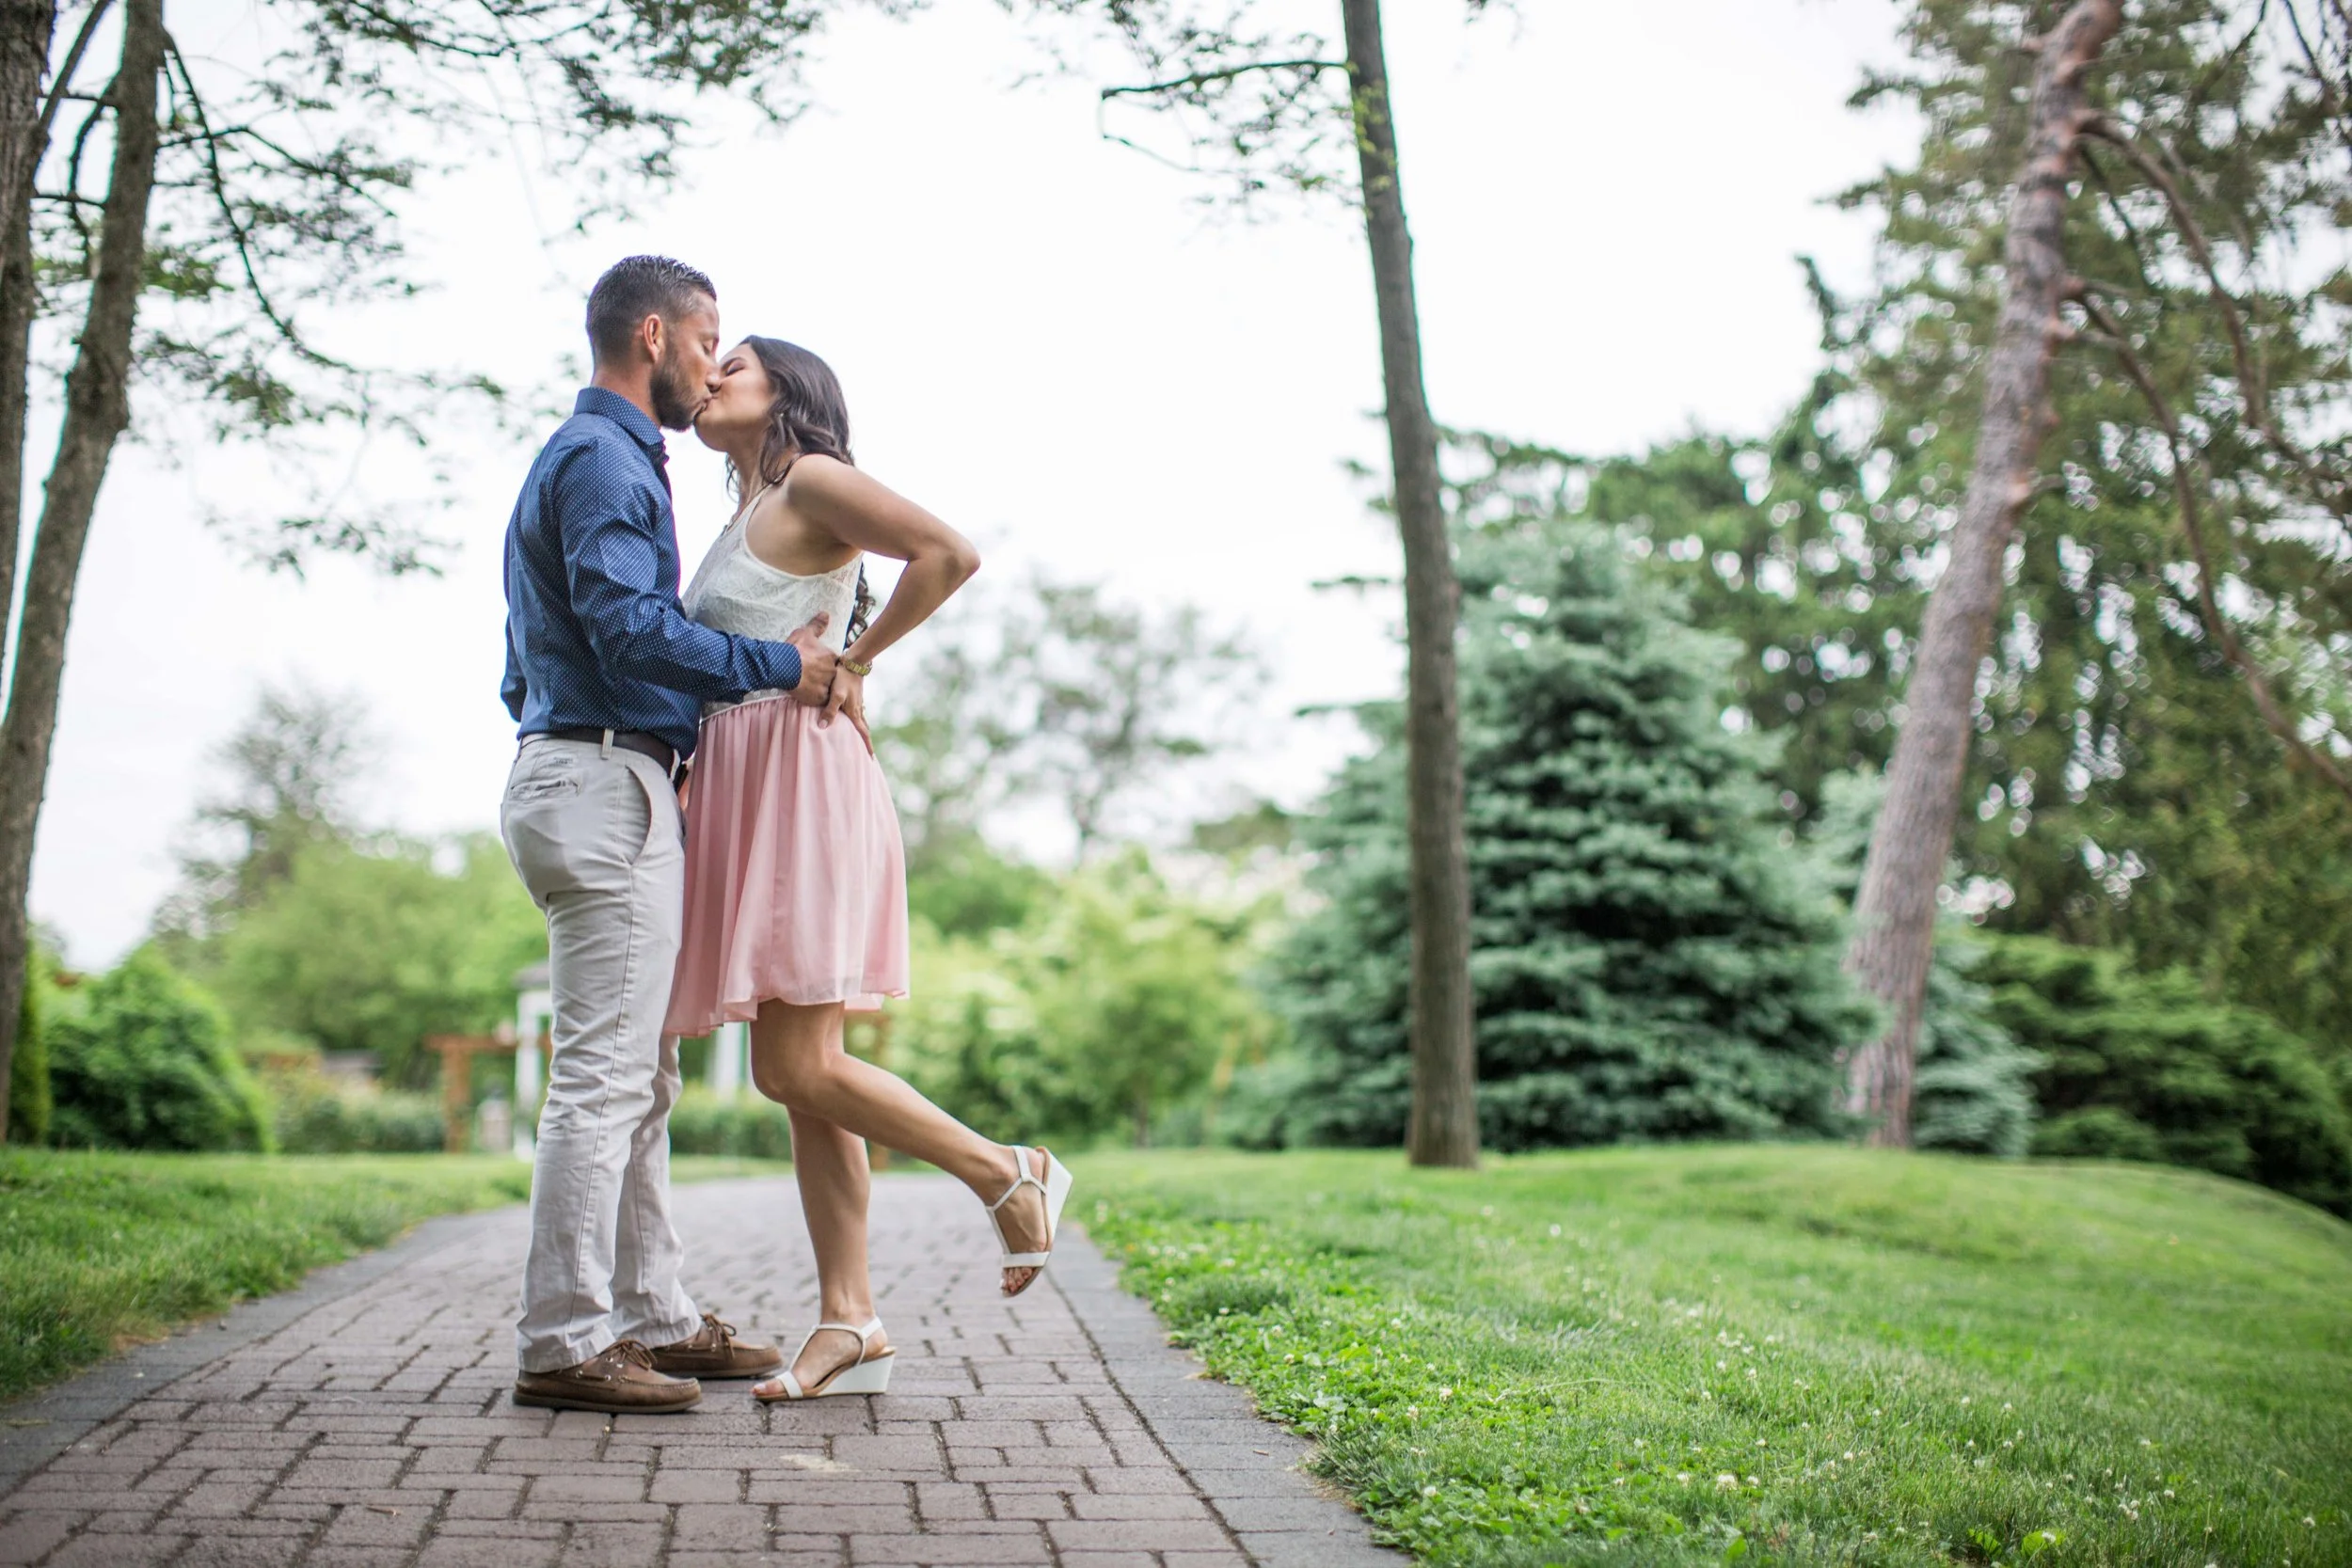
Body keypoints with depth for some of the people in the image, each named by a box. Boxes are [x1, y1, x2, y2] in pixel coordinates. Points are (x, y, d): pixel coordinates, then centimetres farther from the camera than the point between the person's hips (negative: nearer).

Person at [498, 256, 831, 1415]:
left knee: (638, 1078, 12)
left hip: (601, 785, 11)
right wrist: (781, 663, -14)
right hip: (605, 784, -11)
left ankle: (653, 1318, 18)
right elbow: (628, 624, -21)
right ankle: (563, 1342, -7)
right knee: (603, 1072, -10)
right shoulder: (603, 459, -8)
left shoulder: (602, 457, 25)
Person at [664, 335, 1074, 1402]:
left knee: (796, 1068, -13)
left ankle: (1009, 1175, 3)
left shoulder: (812, 483, -3)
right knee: (796, 1073, 4)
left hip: (801, 786, -9)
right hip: (744, 791, 9)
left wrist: (853, 662, -10)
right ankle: (848, 1323, 7)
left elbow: (950, 554, -16)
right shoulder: (747, 517, 23)